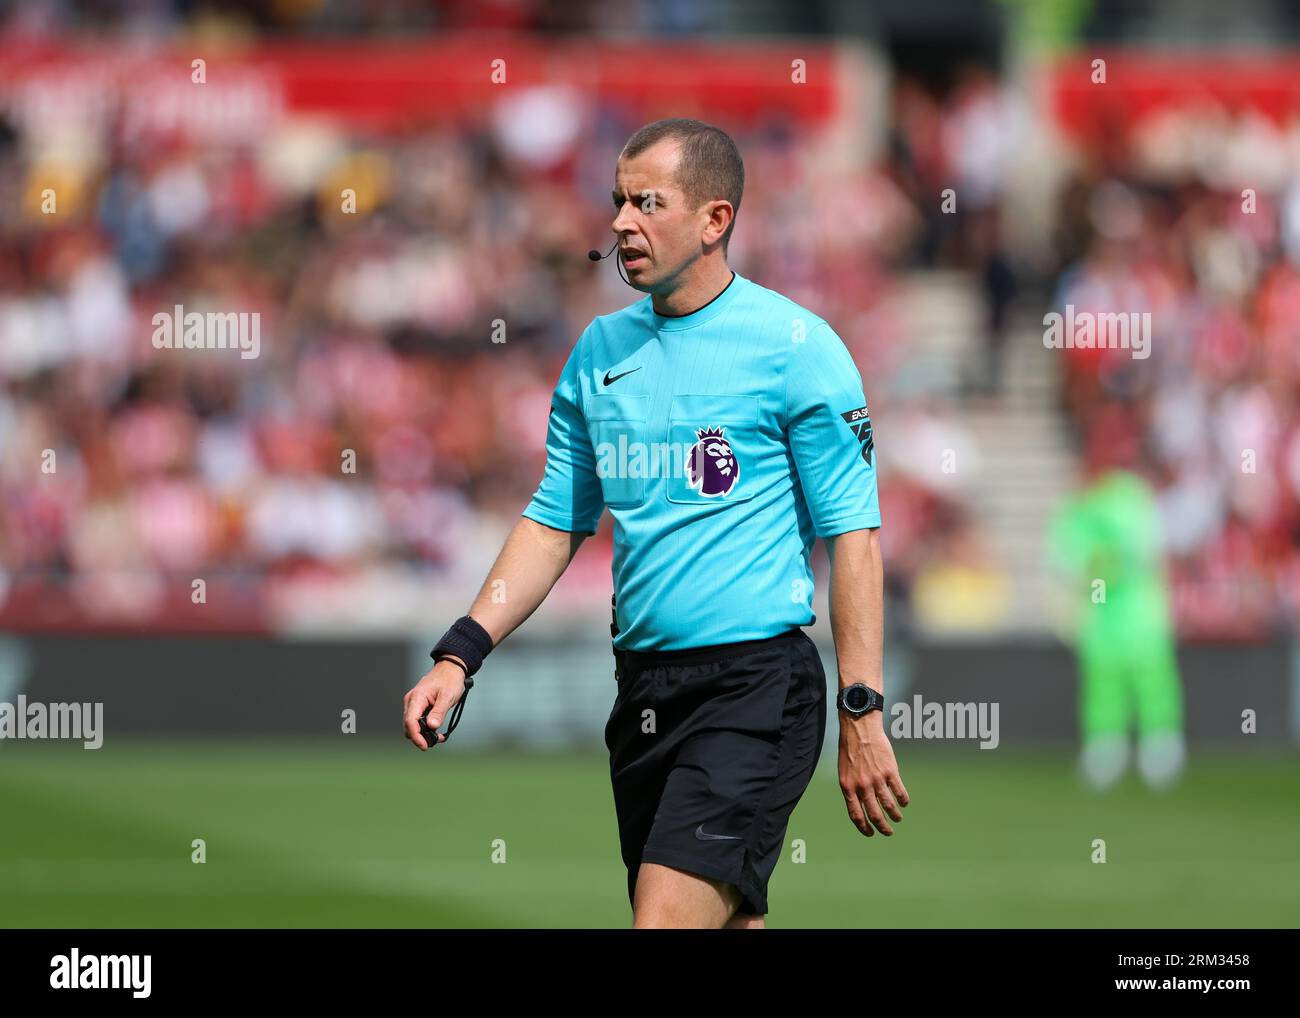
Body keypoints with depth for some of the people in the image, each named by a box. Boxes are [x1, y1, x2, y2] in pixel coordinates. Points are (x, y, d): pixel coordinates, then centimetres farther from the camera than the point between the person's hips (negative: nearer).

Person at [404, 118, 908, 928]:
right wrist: (461, 654, 5)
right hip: (642, 691, 6)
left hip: (754, 686, -6)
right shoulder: (600, 351, 11)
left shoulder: (795, 346, -6)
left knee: (665, 918, -18)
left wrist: (863, 713, -12)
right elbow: (554, 523, 17)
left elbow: (852, 535, -7)